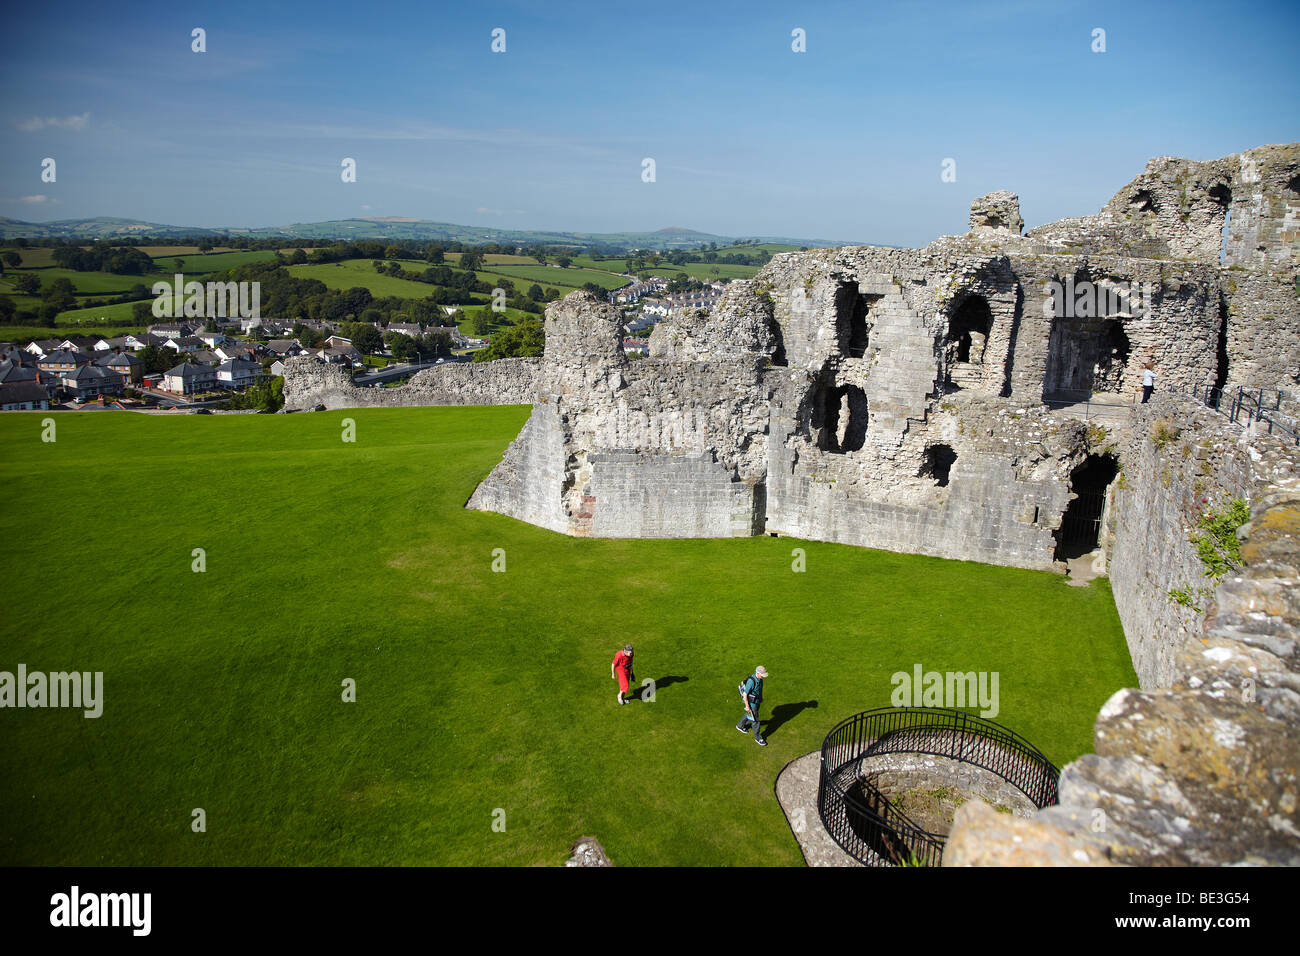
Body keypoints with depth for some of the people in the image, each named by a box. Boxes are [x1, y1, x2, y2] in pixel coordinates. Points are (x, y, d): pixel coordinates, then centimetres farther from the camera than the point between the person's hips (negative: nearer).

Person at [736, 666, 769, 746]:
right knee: (755, 720, 6)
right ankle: (758, 738, 26)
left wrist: (761, 700, 19)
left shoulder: (760, 678, -9)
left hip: (757, 701, 8)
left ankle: (740, 726, 52)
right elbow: (745, 694, -27)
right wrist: (747, 706, -19)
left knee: (749, 715, 28)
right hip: (751, 703, -8)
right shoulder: (751, 681, -35)